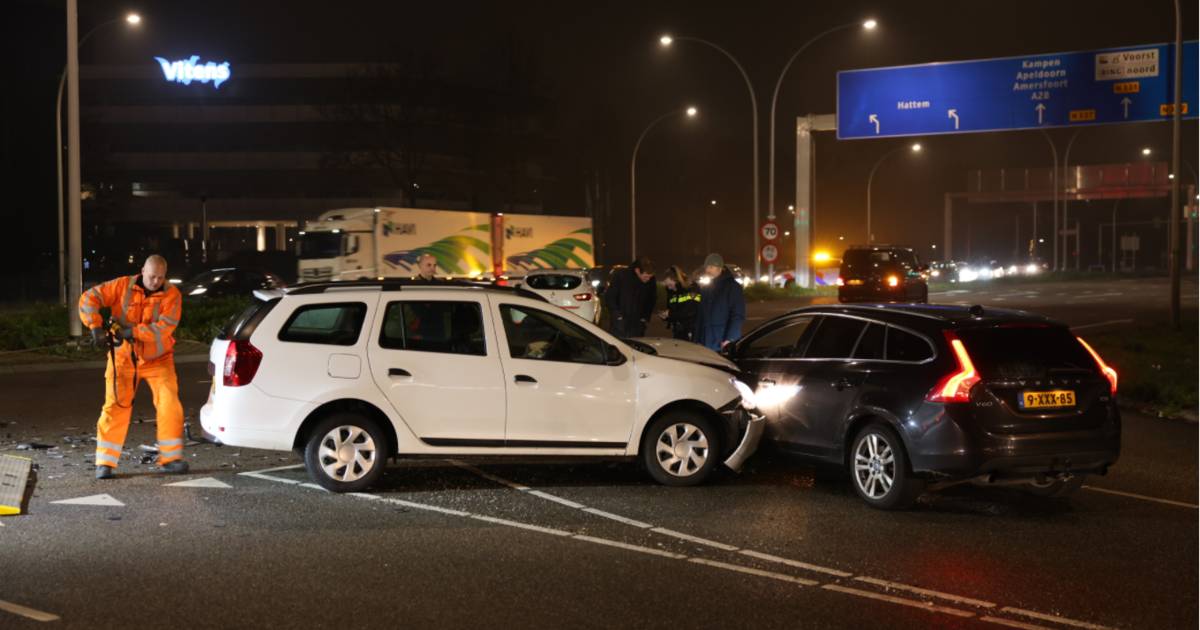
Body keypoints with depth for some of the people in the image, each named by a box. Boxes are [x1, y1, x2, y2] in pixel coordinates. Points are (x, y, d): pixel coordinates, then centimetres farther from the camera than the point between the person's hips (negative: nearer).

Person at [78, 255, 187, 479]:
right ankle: (105, 463, 2)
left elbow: (164, 327, -22)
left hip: (158, 359, 0)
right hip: (124, 358, 0)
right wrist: (96, 327, -24)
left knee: (170, 405, -10)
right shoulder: (123, 286, -8)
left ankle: (170, 458, 1)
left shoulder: (171, 295, -11)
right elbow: (88, 299, -12)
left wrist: (132, 331, -29)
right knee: (115, 407, -4)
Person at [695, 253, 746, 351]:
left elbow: (738, 316, -8)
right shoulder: (705, 290, 16)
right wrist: (698, 341, 13)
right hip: (706, 344, 6)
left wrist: (730, 339, -16)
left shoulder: (732, 287, -3)